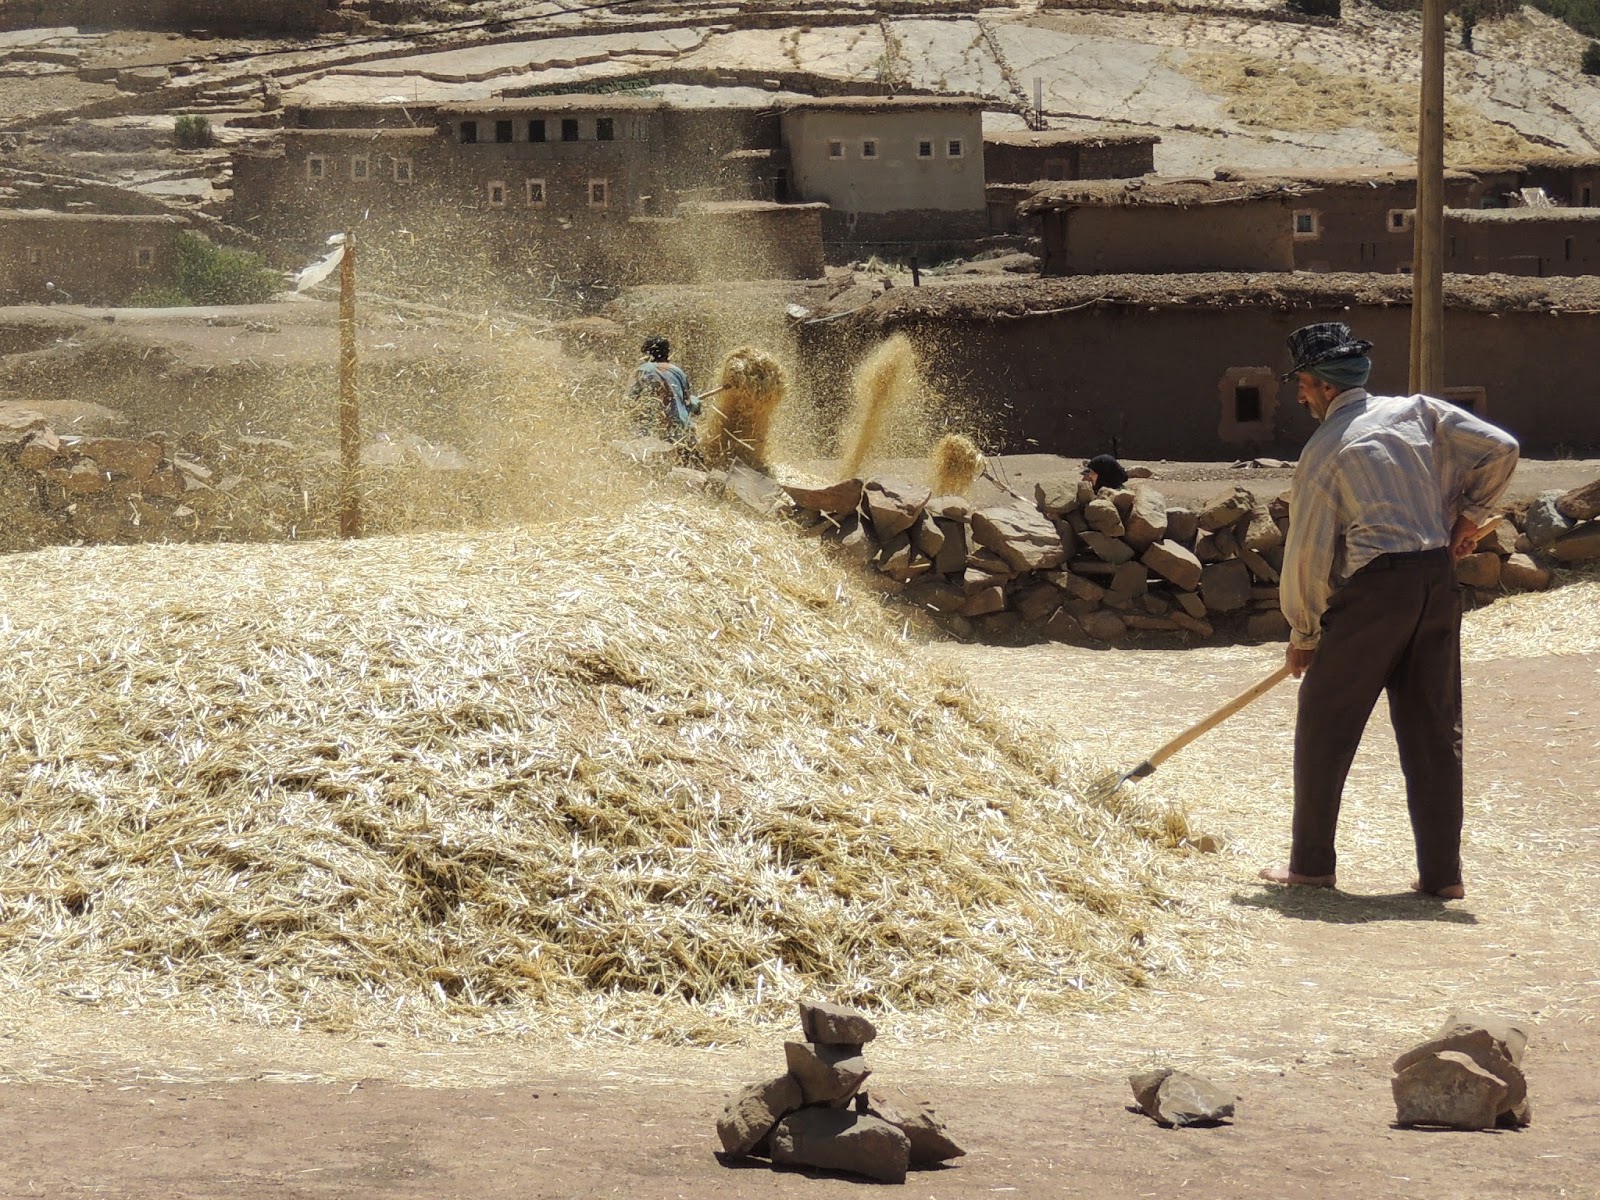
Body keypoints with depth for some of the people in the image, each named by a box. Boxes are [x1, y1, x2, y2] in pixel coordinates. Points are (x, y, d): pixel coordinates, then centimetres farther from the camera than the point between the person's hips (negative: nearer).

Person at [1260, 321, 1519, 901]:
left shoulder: (1324, 449, -1)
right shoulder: (1418, 411, 10)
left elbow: (1308, 553, 0)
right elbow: (1500, 449, 1)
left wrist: (1303, 635, 11)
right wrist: (1469, 514, 14)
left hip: (1374, 587, -5)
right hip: (1439, 580, 5)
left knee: (1325, 724, 8)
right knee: (1434, 729, 10)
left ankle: (1311, 863, 11)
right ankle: (1442, 872, 8)